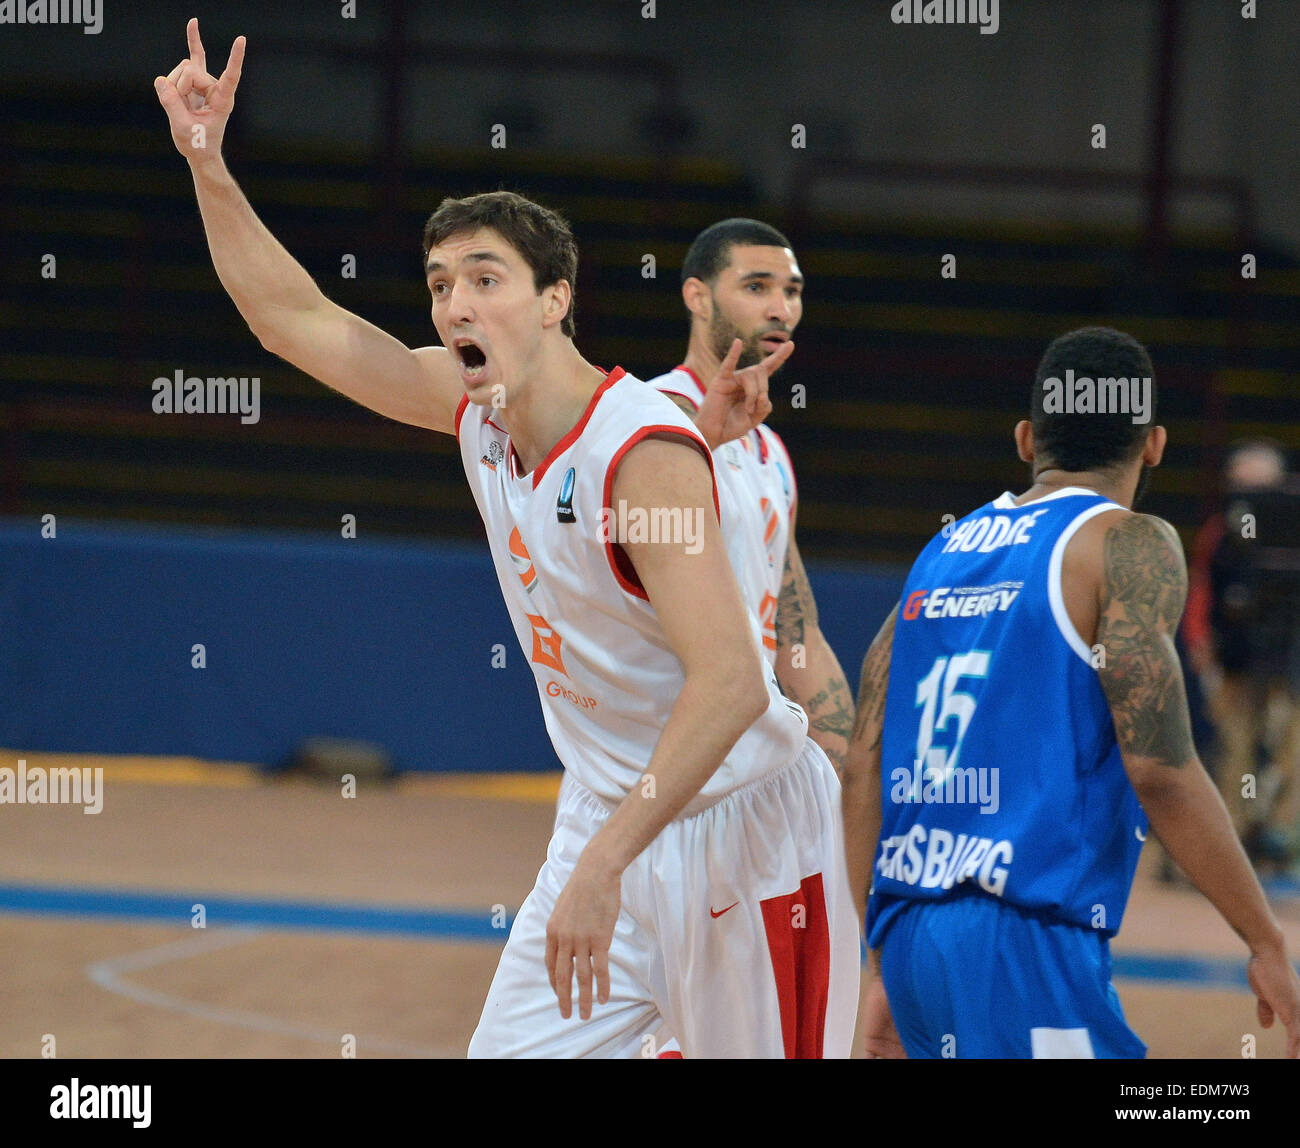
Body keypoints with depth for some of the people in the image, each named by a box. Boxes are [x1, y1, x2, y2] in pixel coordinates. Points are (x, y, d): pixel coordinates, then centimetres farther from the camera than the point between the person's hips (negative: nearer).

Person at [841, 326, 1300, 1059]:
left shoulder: (944, 553, 18)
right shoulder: (1129, 547, -2)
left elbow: (863, 768, 15)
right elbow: (1160, 770, -12)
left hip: (912, 942, 8)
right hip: (1026, 942, -8)